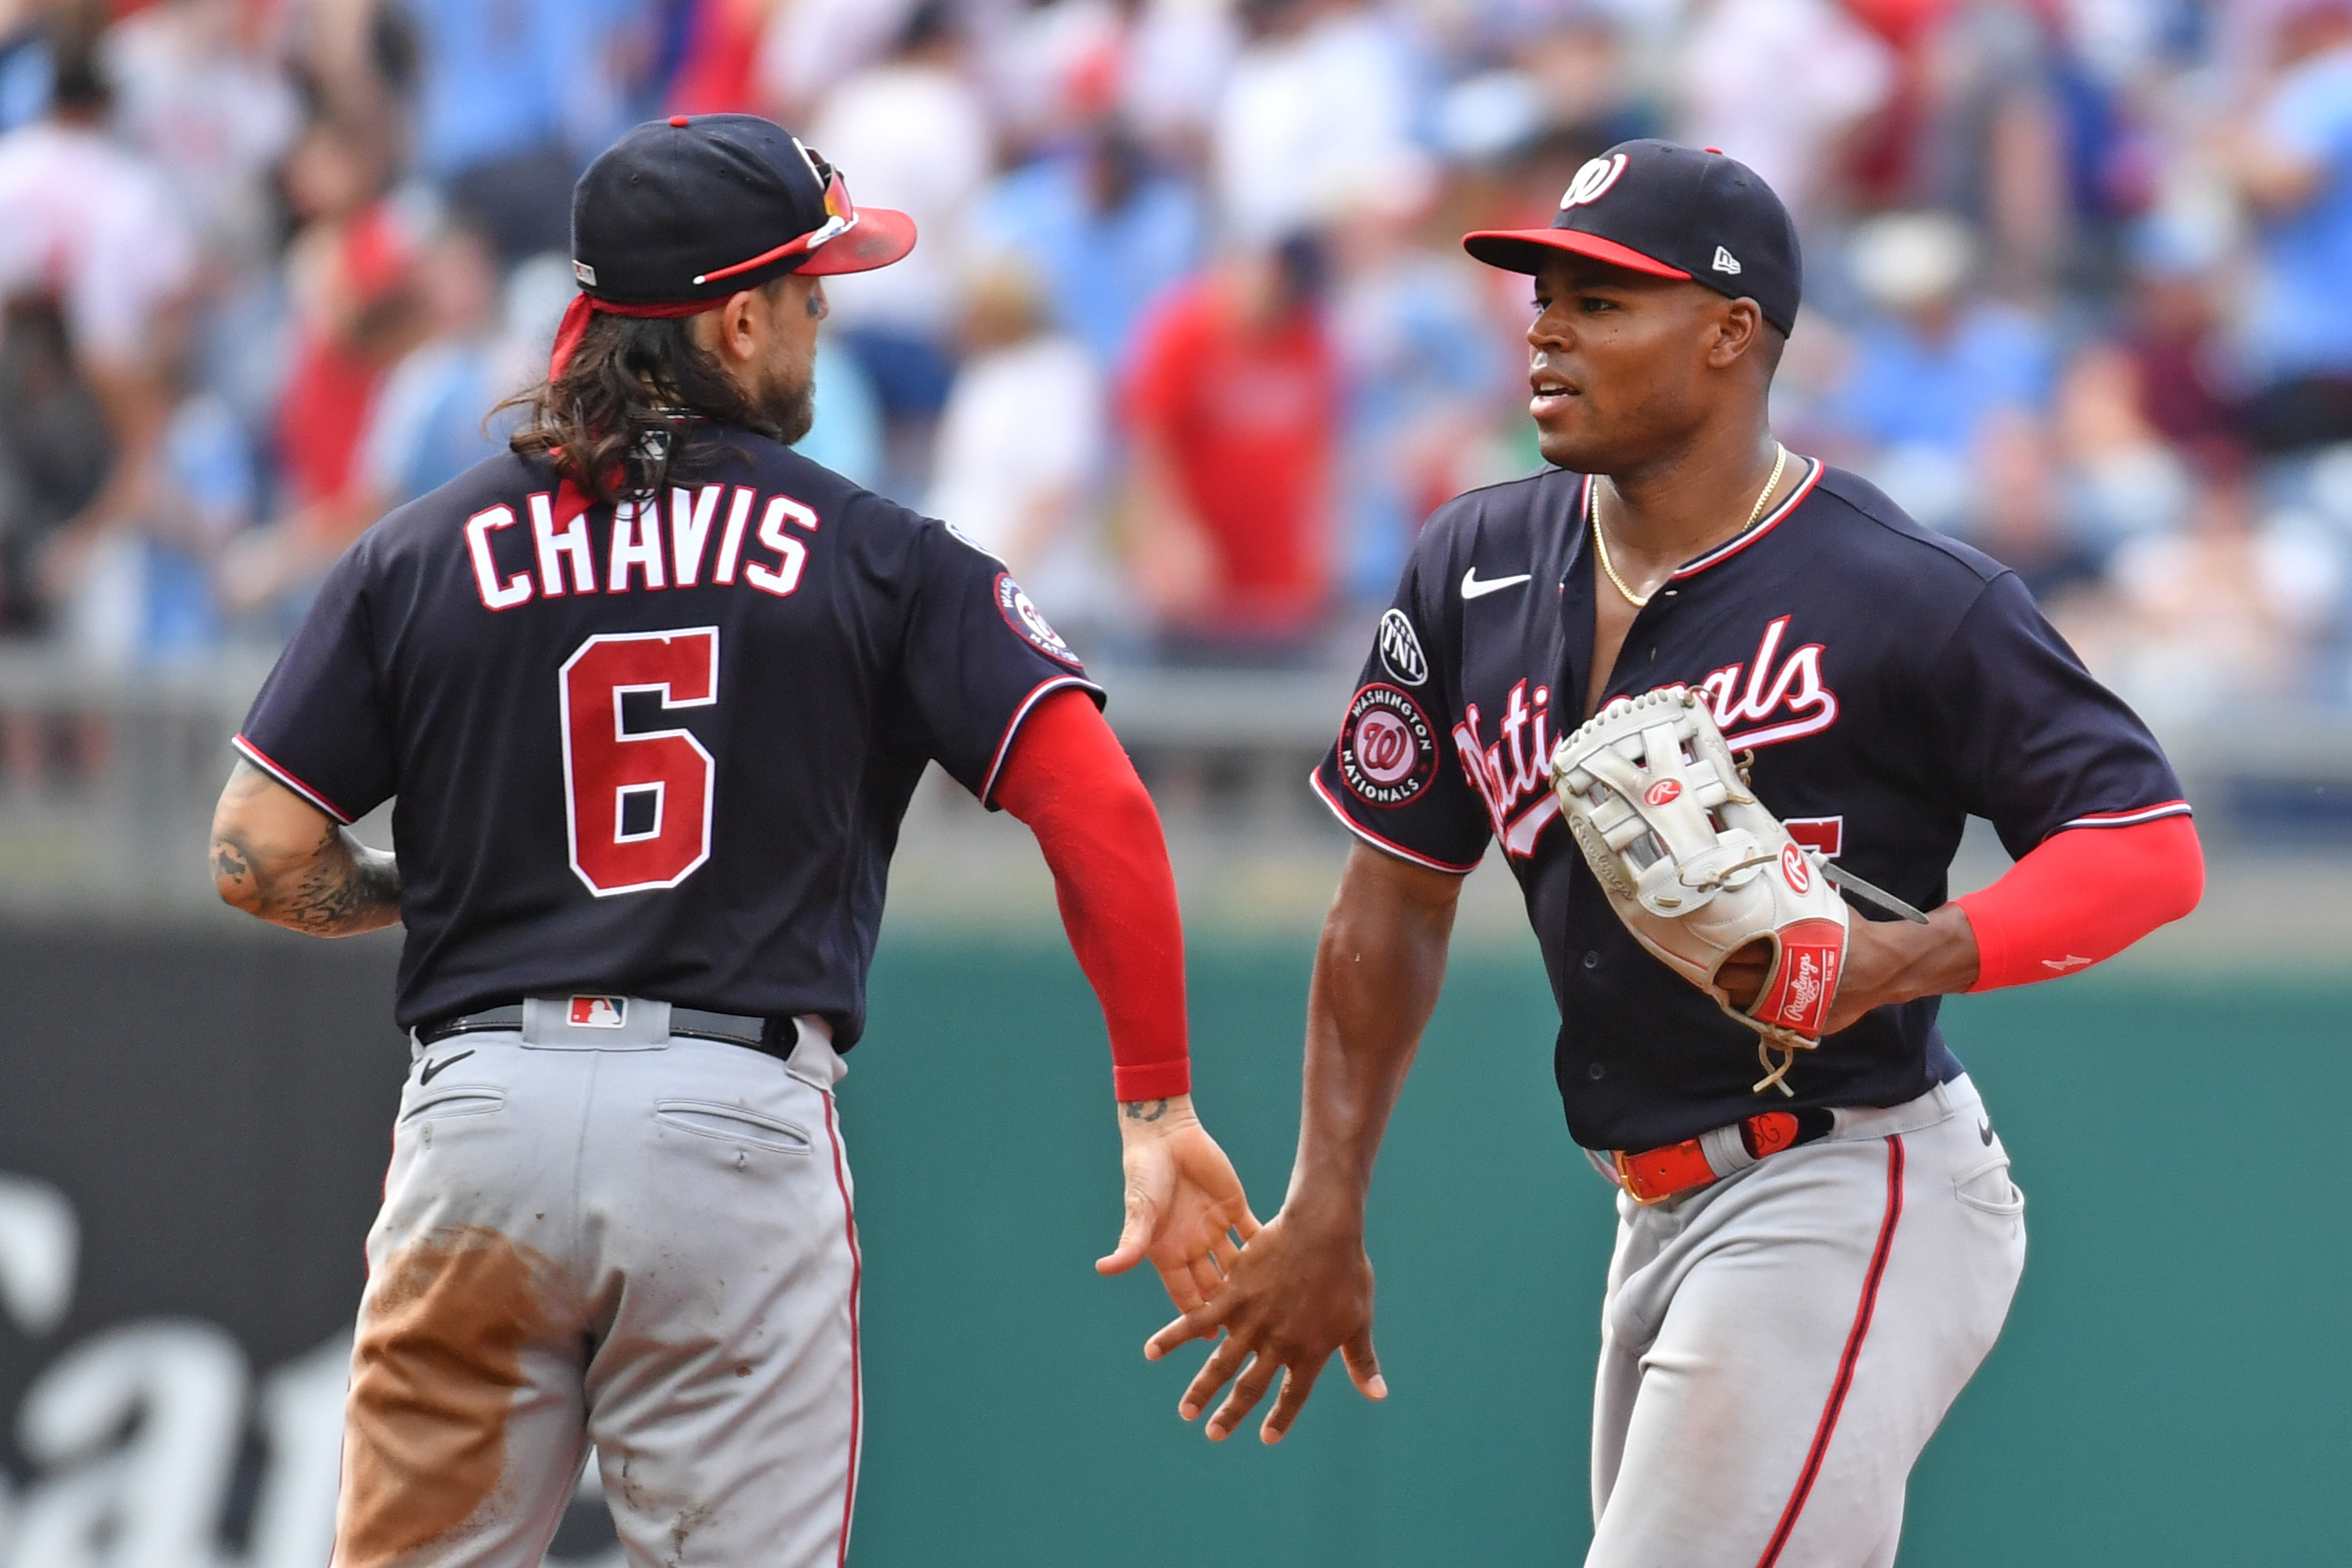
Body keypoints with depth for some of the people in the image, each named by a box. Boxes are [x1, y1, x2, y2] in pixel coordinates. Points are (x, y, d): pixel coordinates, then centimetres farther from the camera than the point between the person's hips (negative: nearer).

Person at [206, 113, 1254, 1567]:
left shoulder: (420, 555, 8)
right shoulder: (876, 559, 3)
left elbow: (260, 860, 4)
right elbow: (1101, 808, -5)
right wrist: (1159, 1105, -2)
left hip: (481, 1115, 2)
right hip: (744, 1122, -2)